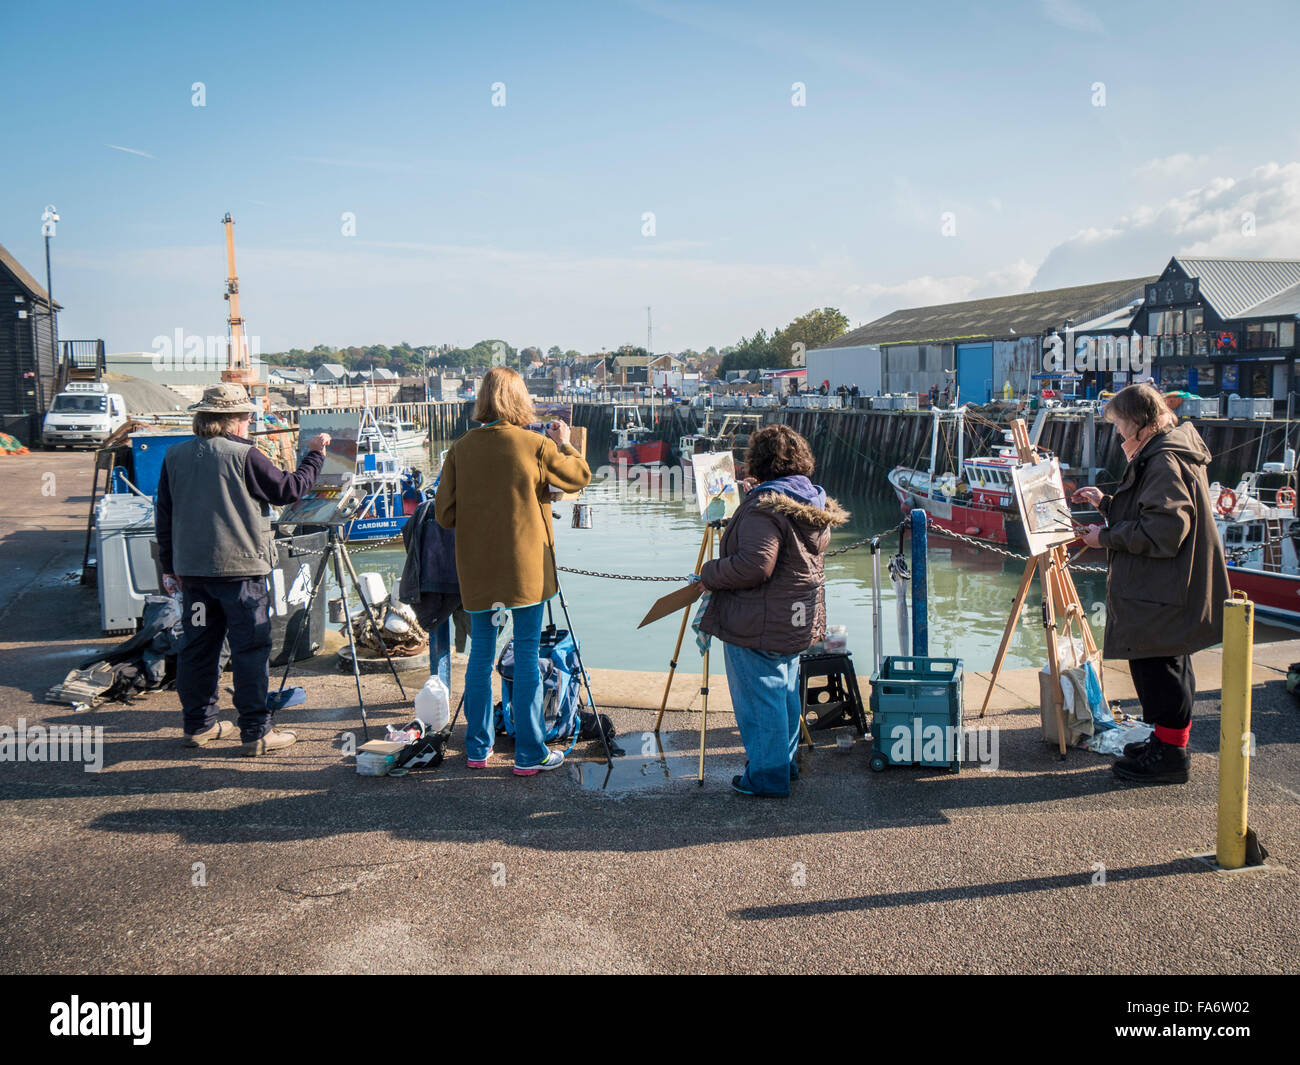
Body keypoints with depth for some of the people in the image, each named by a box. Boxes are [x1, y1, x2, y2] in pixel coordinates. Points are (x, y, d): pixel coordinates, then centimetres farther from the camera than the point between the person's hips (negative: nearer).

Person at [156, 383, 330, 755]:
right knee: (250, 648, -1)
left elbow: (164, 514, 11)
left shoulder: (175, 456, 7)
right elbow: (288, 490, -3)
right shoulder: (244, 456, -12)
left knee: (198, 647, 14)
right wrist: (315, 456, 10)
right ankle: (256, 731, 0)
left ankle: (199, 724, 22)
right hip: (239, 568, -6)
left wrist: (169, 565, 19)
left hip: (191, 569, 6)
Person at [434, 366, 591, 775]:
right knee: (527, 658, 3)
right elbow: (580, 476, 7)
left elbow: (444, 514, -1)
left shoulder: (460, 450, -1)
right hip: (525, 568, -3)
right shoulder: (536, 445, -8)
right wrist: (564, 443, 22)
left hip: (476, 572, 3)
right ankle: (529, 754, 8)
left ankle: (478, 749, 21)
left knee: (480, 656, 12)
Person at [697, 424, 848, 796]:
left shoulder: (763, 506, -22)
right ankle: (785, 762, 33)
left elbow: (753, 566, -30)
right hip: (798, 620, 9)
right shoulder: (816, 502, 7)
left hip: (759, 623, -9)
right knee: (785, 693, 21)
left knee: (759, 697, 2)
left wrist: (709, 575, -13)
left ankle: (767, 776, 10)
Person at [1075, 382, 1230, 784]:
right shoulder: (1163, 456, 15)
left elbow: (1162, 531, -26)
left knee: (1158, 666, -3)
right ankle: (1170, 740, 30)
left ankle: (1170, 754, 6)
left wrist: (1106, 537, -17)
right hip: (1166, 587, 11)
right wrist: (1106, 502, 17)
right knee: (1168, 666, 19)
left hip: (1162, 594, -11)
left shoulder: (1165, 462, -19)